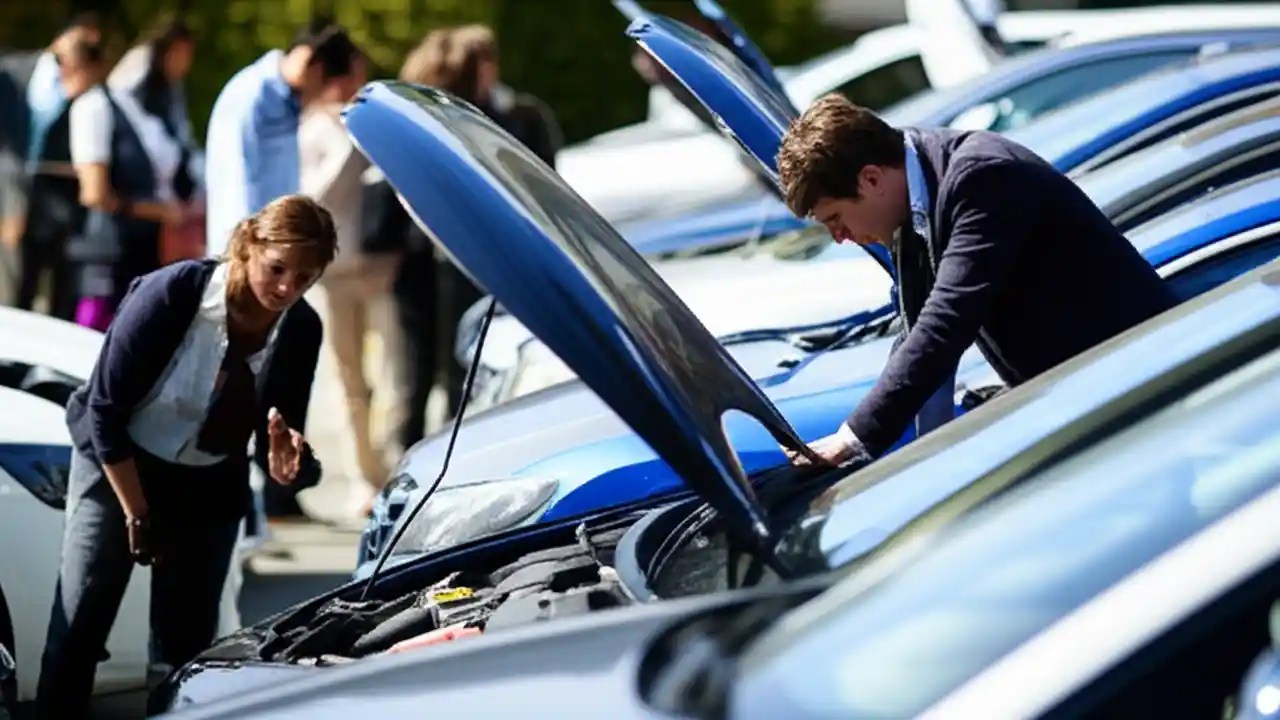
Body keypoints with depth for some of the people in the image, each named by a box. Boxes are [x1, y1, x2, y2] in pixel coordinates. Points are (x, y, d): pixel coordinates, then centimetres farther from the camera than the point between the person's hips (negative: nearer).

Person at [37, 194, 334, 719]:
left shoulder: (301, 331, -13)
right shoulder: (172, 294, -27)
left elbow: (278, 438, -4)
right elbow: (104, 408, -19)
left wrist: (286, 465, -30)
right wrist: (137, 515, -15)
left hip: (209, 491, 4)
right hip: (117, 467, -4)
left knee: (187, 643, 4)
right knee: (79, 626, -8)